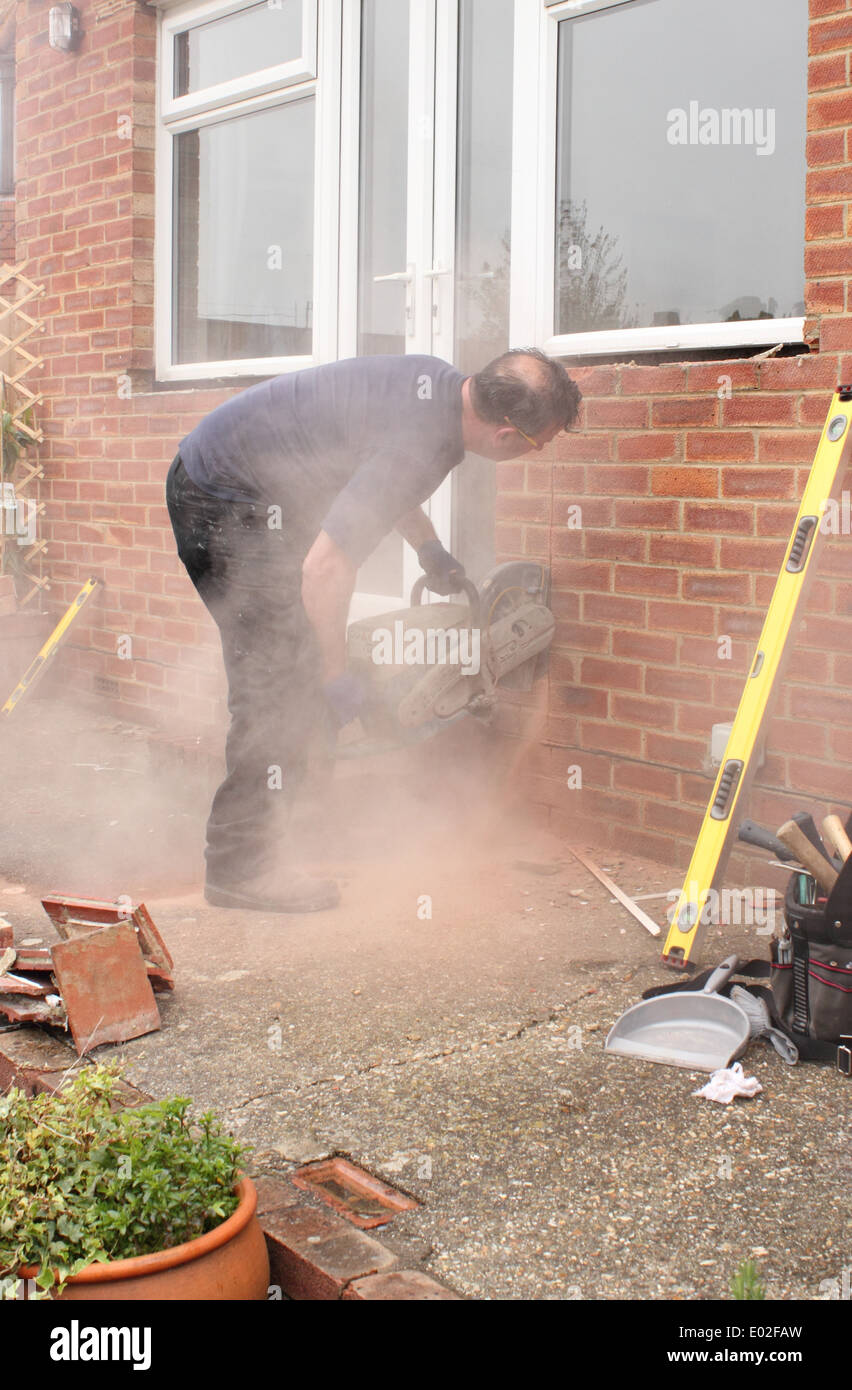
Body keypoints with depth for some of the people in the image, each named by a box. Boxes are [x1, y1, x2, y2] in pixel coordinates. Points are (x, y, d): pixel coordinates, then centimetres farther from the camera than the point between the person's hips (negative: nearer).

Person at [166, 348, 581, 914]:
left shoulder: (440, 381, 0)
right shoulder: (420, 446, -29)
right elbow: (324, 569, -30)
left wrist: (430, 549, 24)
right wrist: (336, 676, -18)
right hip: (228, 503, -10)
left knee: (287, 678, 12)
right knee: (276, 684, -9)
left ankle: (257, 835, 20)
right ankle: (241, 863, -3)